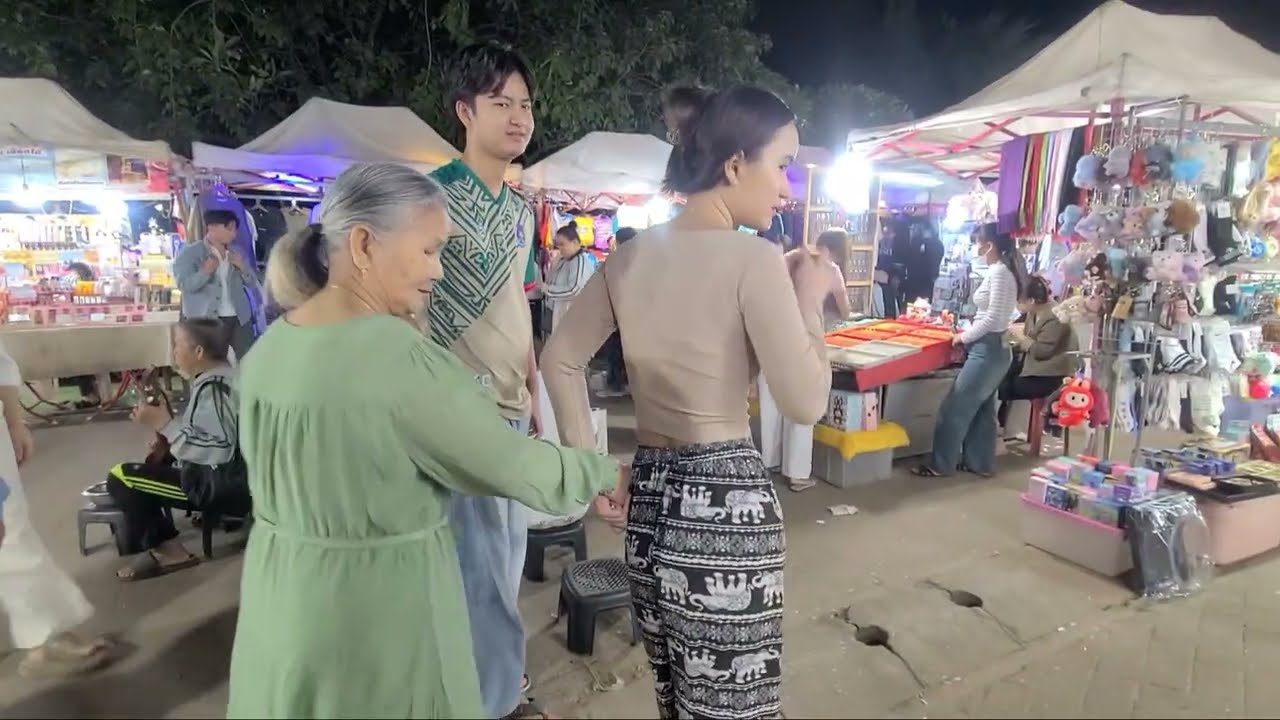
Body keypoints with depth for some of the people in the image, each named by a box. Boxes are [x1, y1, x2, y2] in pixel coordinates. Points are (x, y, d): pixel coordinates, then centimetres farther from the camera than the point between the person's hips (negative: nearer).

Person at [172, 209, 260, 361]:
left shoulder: (235, 253, 14)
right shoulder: (189, 253, -2)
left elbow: (253, 283, 15)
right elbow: (184, 285, -12)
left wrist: (242, 266, -4)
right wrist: (205, 271, -28)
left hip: (239, 319, 5)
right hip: (206, 321, -4)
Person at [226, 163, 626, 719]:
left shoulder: (269, 347, 0)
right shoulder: (402, 357, -26)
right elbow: (516, 467, -21)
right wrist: (606, 475, -4)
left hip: (281, 601, 7)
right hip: (378, 606, -7)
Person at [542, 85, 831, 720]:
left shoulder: (631, 255, 5)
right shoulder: (753, 258, -14)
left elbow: (560, 361, 9)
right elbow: (805, 403, -15)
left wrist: (589, 462, 11)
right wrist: (810, 301, -3)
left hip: (649, 490, 7)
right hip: (726, 497, -7)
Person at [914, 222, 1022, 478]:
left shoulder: (999, 272, -18)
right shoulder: (1002, 271, 12)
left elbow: (993, 319, -21)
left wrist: (964, 337, -11)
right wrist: (969, 332, 8)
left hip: (987, 350, -10)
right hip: (993, 349, 10)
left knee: (955, 408, -3)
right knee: (981, 409, 16)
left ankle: (940, 464, 6)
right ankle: (980, 463, 25)